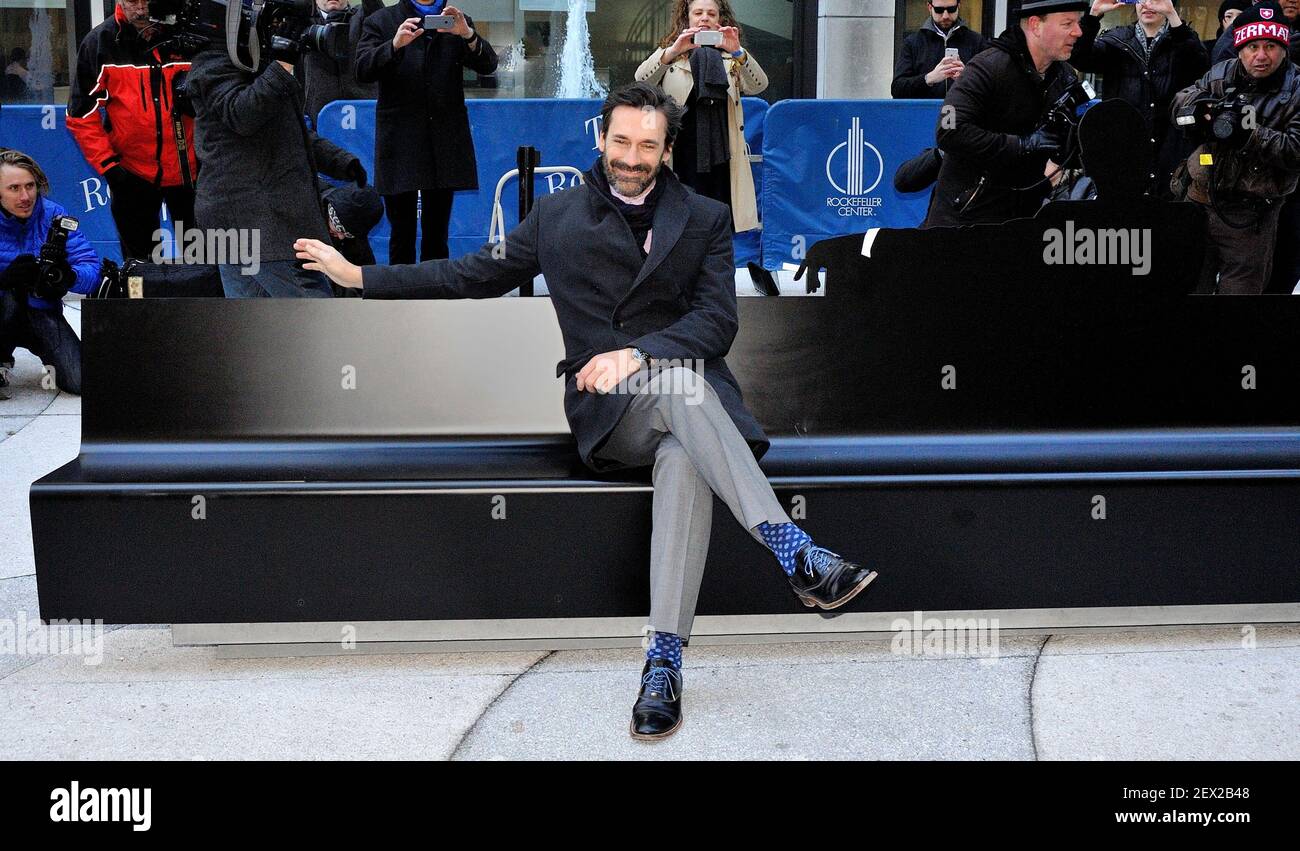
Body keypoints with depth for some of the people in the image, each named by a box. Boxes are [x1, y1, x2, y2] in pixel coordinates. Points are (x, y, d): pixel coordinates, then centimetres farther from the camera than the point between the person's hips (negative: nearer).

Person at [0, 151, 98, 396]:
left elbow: (91, 268, -14)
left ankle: (52, 357, 21)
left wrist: (69, 276, -38)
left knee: (81, 381, -17)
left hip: (41, 311, 1)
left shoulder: (52, 215, -8)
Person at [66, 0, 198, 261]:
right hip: (131, 172, 0)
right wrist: (107, 164, -9)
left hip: (188, 169, 1)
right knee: (138, 260, 10)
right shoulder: (99, 42, -6)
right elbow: (82, 113, -4)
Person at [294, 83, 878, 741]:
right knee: (679, 388, -36)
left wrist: (636, 353, -18)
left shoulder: (706, 220, 12)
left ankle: (663, 660, -43)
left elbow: (718, 323, 0)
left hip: (686, 383, 1)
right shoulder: (558, 216, 16)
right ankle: (796, 553, -46)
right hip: (604, 410, 0)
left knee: (683, 459, -37)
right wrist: (356, 275, 17)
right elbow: (477, 275, 20)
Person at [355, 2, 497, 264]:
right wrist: (395, 45, -24)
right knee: (402, 235, 0)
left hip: (445, 141, 2)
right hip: (400, 142, -2)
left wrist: (467, 34, -21)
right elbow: (363, 70, -7)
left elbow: (488, 64, -2)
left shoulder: (460, 23, 11)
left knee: (437, 235, 7)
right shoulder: (380, 22, 6)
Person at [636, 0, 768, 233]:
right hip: (681, 157, -1)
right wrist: (673, 51, -24)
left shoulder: (731, 58, 15)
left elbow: (758, 85, -3)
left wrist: (738, 52, -21)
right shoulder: (668, 52, 12)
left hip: (720, 156, 1)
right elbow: (642, 80, -7)